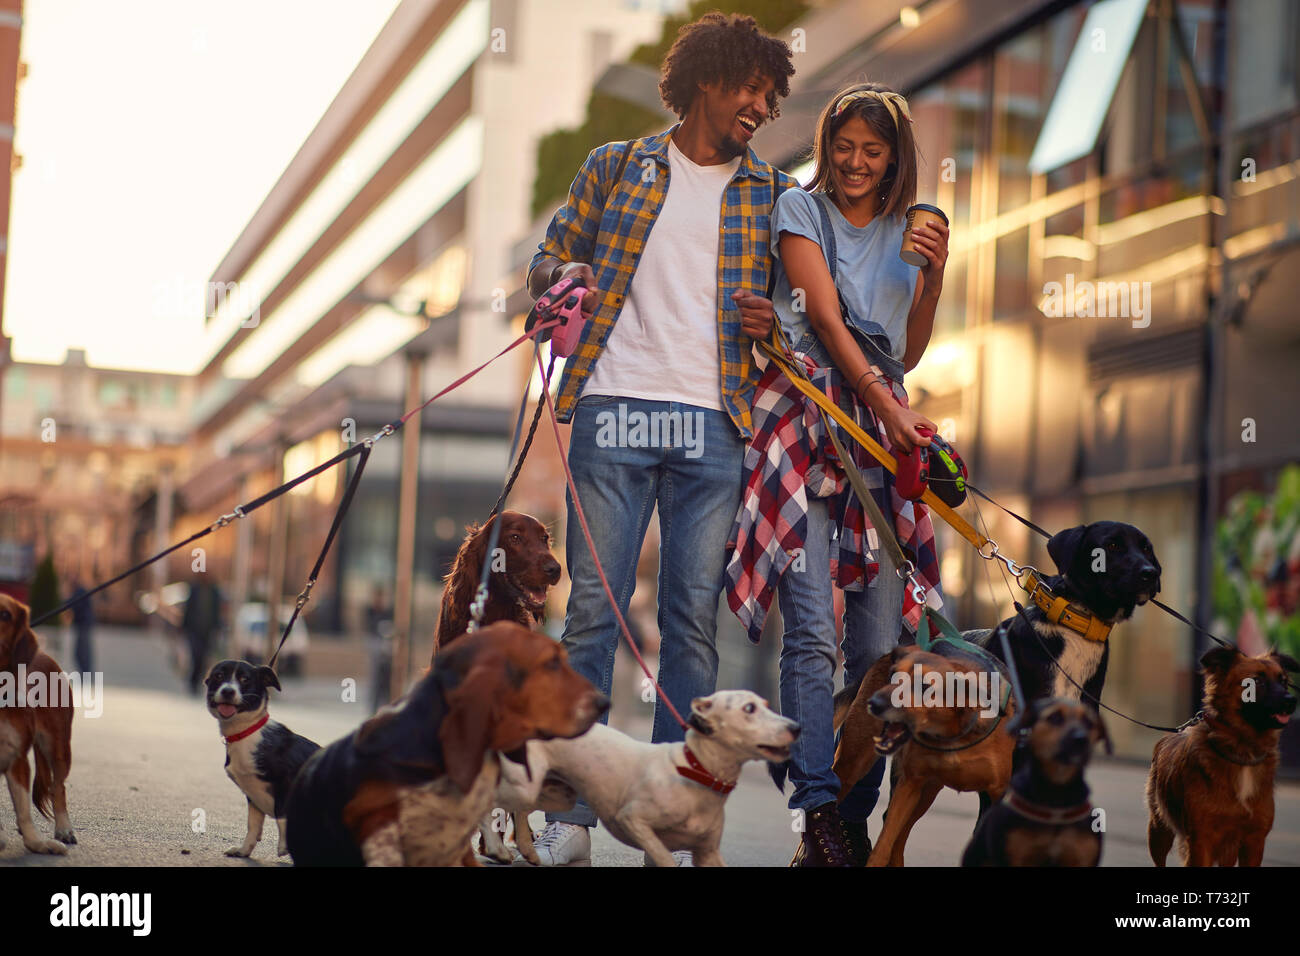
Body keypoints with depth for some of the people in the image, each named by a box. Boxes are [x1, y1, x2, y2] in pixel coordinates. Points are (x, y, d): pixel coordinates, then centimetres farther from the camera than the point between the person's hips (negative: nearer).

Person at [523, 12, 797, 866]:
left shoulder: (771, 193, 17)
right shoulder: (616, 168, 14)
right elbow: (549, 257, 16)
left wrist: (771, 322, -3)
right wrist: (561, 275, -7)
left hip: (712, 425, 1)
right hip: (614, 409, -1)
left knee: (695, 619, -1)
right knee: (593, 608, -4)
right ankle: (570, 816, 1)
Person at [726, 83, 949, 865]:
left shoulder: (906, 231, 19)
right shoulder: (800, 209, 7)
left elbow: (908, 354, 18)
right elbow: (825, 318, -5)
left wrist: (934, 277, 2)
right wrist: (888, 406, -15)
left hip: (882, 423, 4)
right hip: (807, 418, -4)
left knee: (880, 638, -3)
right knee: (813, 628, -14)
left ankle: (858, 816, 1)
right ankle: (820, 816, -17)